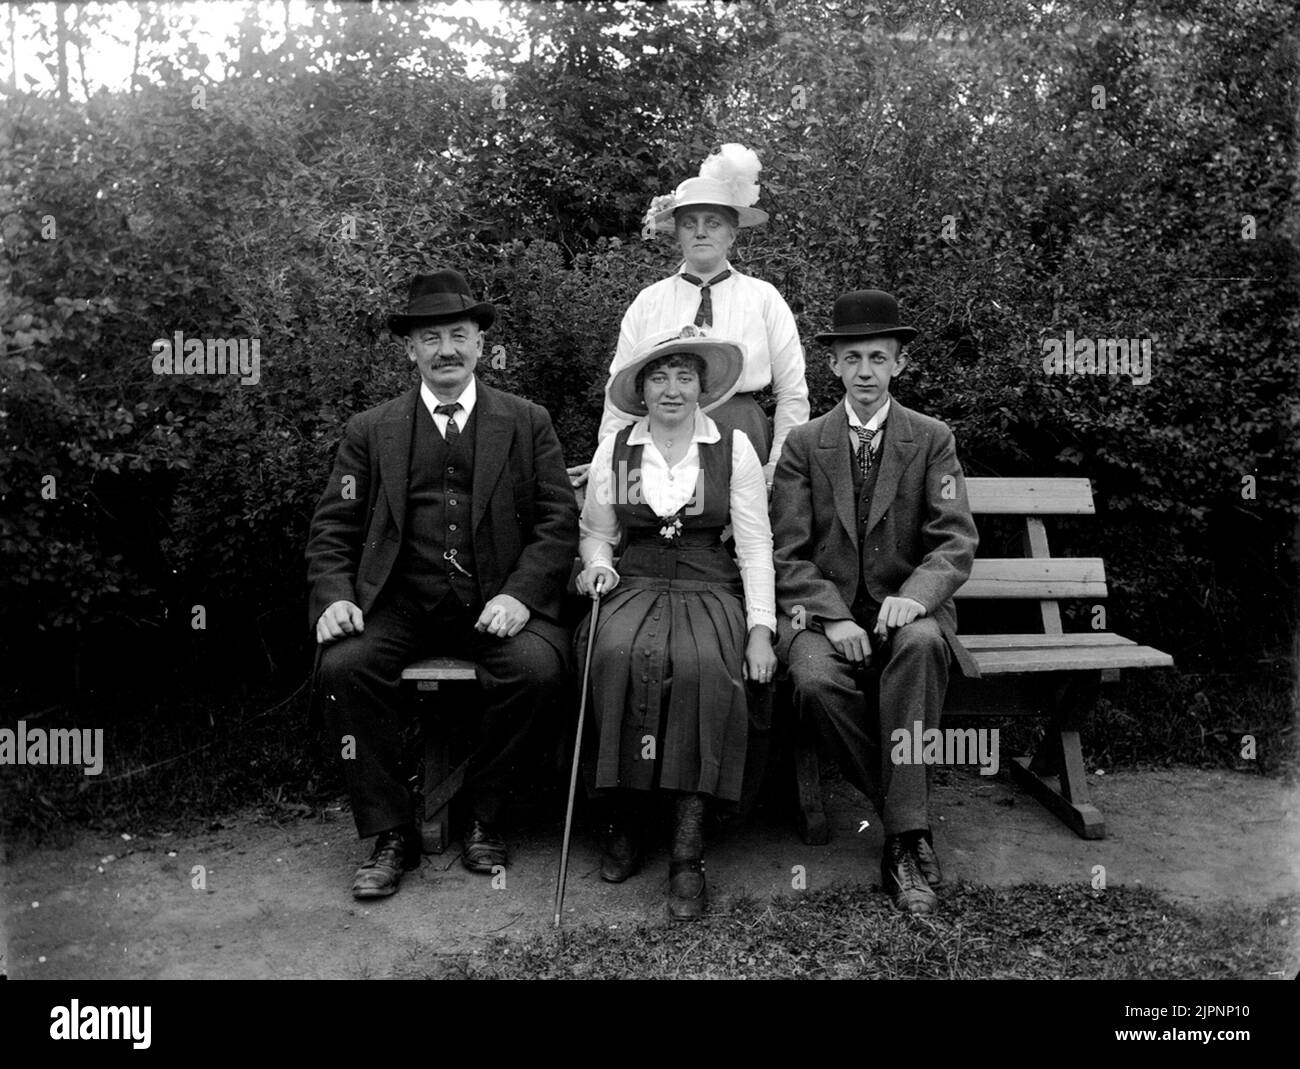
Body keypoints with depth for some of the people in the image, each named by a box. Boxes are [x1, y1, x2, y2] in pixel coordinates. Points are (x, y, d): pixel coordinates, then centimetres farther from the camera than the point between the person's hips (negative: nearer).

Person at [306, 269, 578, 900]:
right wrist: (334, 597, -9)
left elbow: (558, 521, 4)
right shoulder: (370, 431, 14)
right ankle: (389, 835, -9)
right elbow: (333, 528, 10)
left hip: (496, 603, -1)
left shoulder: (527, 424, 11)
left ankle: (482, 816, -5)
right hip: (399, 604, 1)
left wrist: (519, 594, -12)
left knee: (536, 666, -29)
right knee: (343, 666, -26)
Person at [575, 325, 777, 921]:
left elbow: (756, 546, 2)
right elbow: (595, 532, 20)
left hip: (710, 590, -1)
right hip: (634, 586, 1)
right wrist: (597, 565, -4)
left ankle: (689, 840, -25)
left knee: (703, 667, -33)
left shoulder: (734, 449, 6)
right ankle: (626, 812, -16)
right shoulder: (614, 451, 11)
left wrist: (760, 630, -8)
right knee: (619, 656, -33)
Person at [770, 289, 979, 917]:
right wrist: (834, 617, -18)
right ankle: (909, 826, -15)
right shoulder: (803, 443, 7)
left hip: (904, 608, 0)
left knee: (922, 643, -35)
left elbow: (956, 540, -2)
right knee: (815, 679, -32)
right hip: (823, 608, 0)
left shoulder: (932, 440, 8)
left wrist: (916, 595, -23)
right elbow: (788, 553, -1)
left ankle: (905, 833, -29)